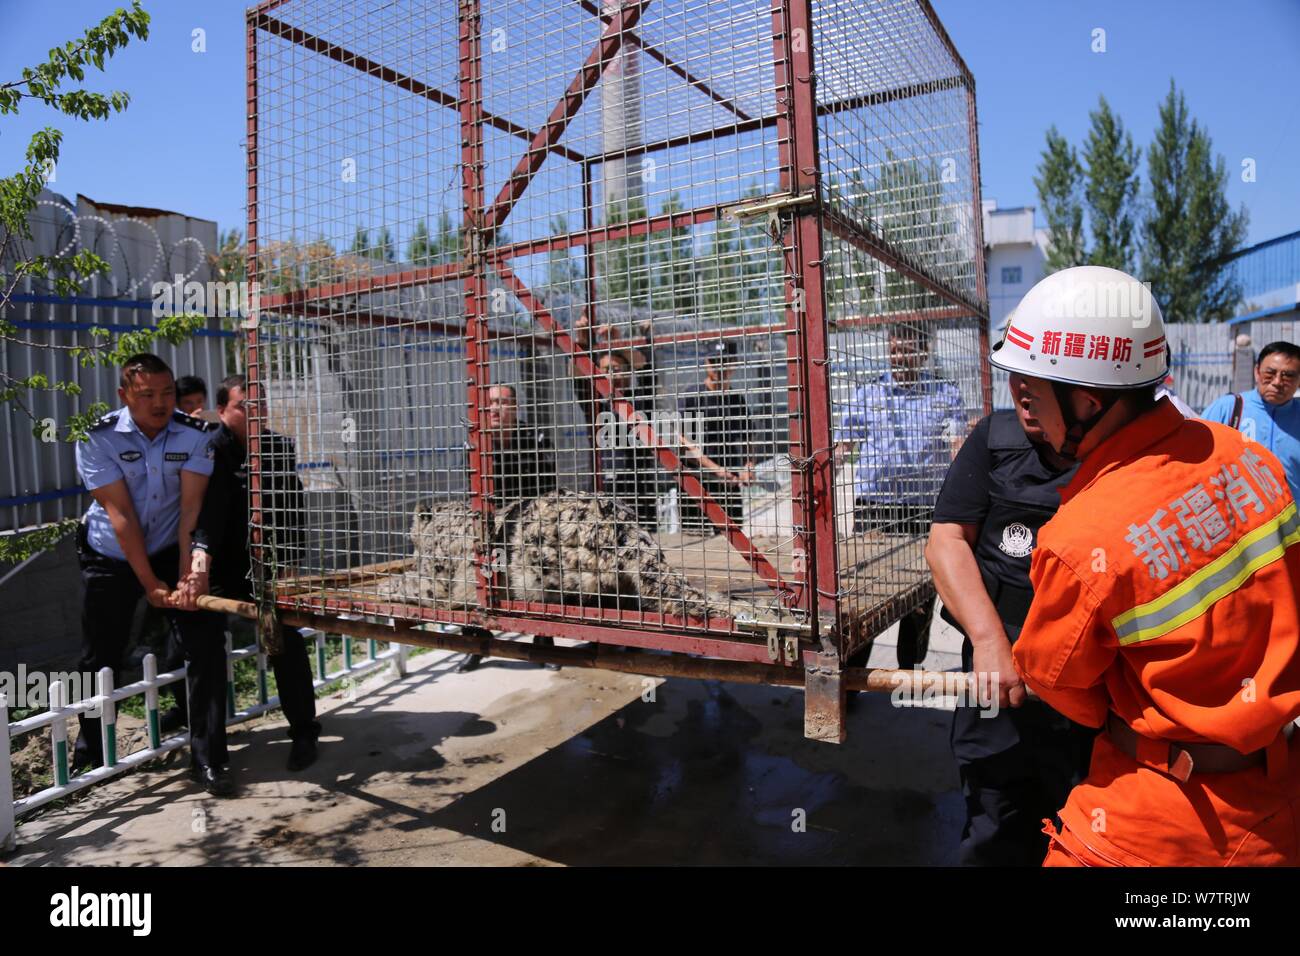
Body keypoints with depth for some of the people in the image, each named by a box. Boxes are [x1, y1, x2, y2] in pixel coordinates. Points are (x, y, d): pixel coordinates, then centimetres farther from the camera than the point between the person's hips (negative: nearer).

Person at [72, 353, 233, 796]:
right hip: (111, 559, 0)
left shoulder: (196, 434, -14)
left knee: (206, 645, -11)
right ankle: (89, 750, 35)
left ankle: (207, 759, -1)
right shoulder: (97, 438, -17)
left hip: (171, 551, 1)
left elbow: (191, 507, -17)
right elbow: (121, 516, -19)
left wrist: (186, 574, -24)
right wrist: (151, 584, -19)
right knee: (100, 658, 8)